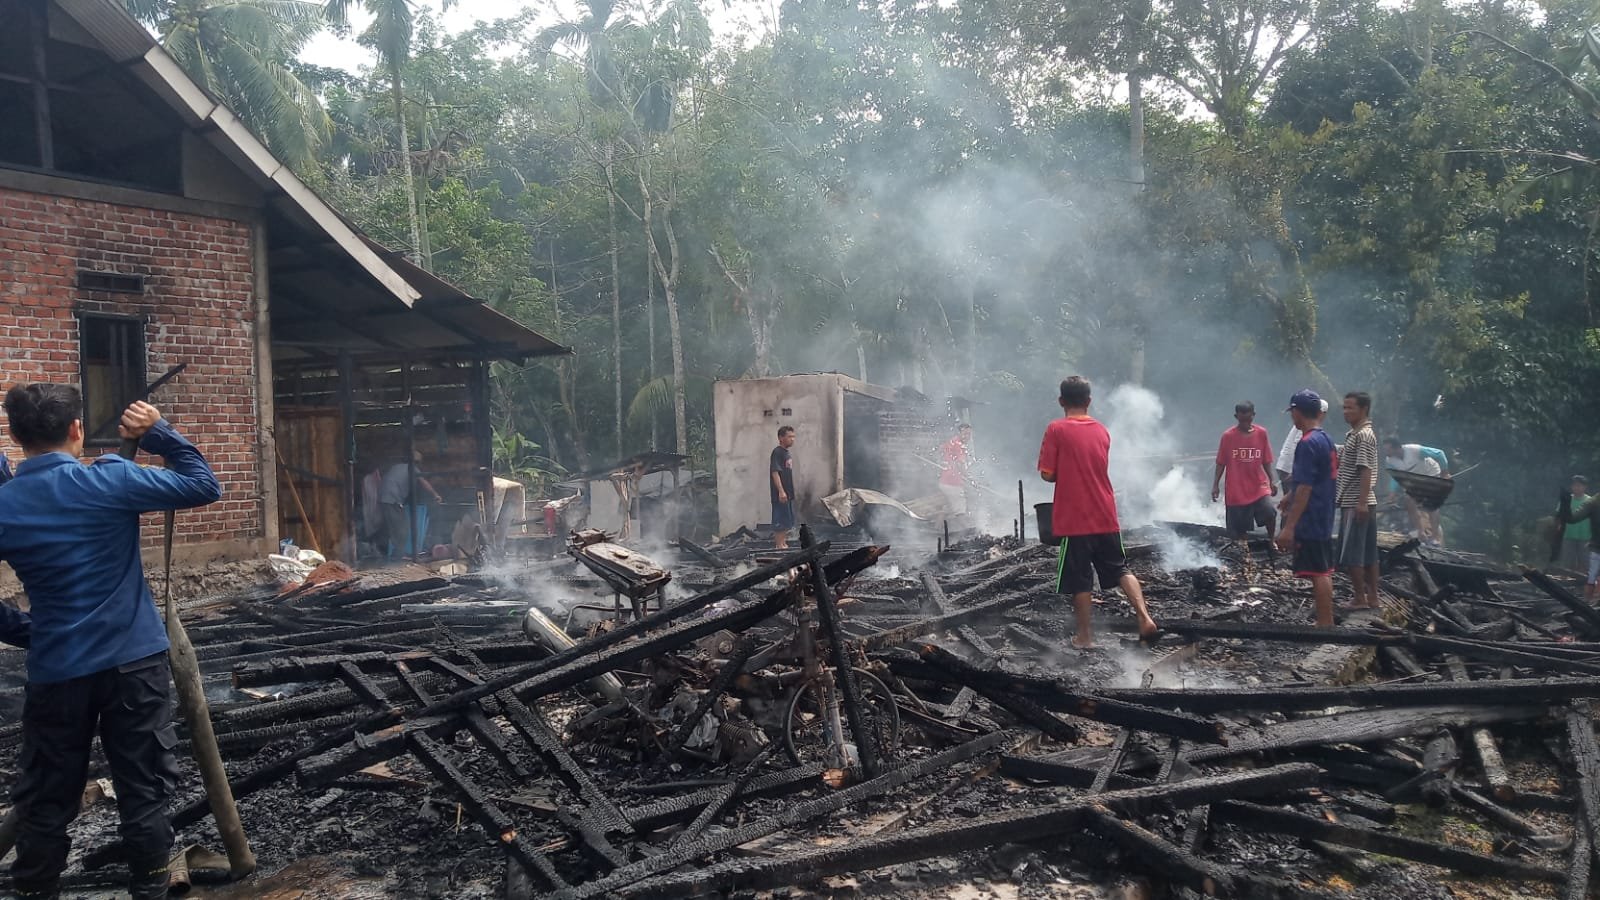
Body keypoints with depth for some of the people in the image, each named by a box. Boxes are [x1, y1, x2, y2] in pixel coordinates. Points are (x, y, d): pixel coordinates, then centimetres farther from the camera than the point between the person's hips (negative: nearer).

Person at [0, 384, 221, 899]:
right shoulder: (111, 479, -10)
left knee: (47, 803, 12)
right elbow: (204, 487, -4)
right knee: (144, 793, 8)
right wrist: (159, 433, -1)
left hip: (56, 671, 2)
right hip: (134, 661, -2)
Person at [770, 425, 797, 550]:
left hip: (788, 493, 9)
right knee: (780, 521, -5)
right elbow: (775, 472, -20)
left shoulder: (788, 453, 15)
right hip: (780, 494, -9)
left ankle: (783, 544, 21)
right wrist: (781, 491, -25)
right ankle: (779, 545, -1)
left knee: (788, 520, 13)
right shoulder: (777, 452, -13)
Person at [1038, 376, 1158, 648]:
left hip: (1074, 520, -4)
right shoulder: (1102, 431, 7)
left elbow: (1047, 474, -10)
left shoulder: (1056, 429, -9)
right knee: (1121, 569, 16)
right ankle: (1144, 616, 2)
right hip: (1105, 516, 5)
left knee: (1080, 580, 5)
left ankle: (1085, 635, 11)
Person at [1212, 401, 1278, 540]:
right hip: (1236, 491, -1)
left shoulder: (1262, 433, -2)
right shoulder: (1228, 436, -6)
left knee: (1270, 513, -19)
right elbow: (1221, 463, 0)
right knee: (1238, 531, 4)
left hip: (1259, 487, 1)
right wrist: (1215, 485, -3)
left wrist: (1271, 481, 1)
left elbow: (1266, 461, 6)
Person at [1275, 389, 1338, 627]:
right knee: (1324, 572, 15)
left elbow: (1305, 488, -22)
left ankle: (1324, 624, -1)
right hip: (1324, 519, 10)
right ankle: (1327, 622, 23)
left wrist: (1289, 526, -22)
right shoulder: (1326, 440, 11)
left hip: (1310, 521, -10)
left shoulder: (1307, 443, -18)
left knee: (1318, 573, -5)